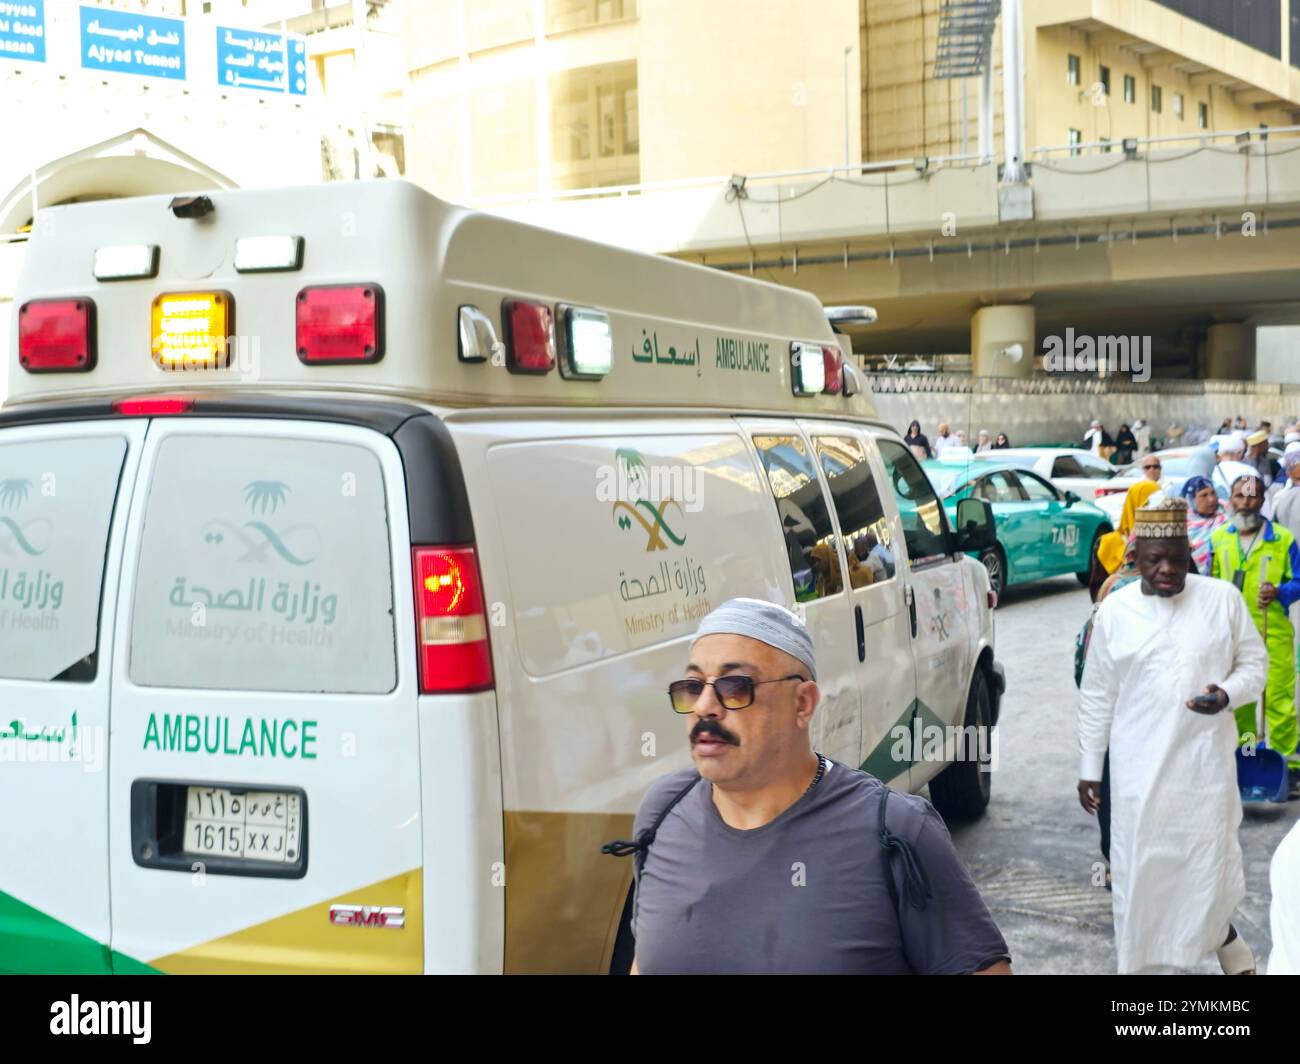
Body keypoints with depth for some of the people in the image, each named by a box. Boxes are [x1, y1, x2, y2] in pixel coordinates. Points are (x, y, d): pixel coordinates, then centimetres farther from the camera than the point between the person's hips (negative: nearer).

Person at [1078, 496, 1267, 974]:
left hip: (1206, 761, 0)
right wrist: (1089, 768, 4)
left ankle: (1222, 932, 39)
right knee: (1138, 868, 3)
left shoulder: (1222, 598, -3)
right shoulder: (1114, 610, -2)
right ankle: (1136, 961, 19)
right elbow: (1097, 696, 3)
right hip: (1139, 767, 0)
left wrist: (1228, 693, -15)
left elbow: (1254, 661, 7)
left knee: (1211, 859, 9)